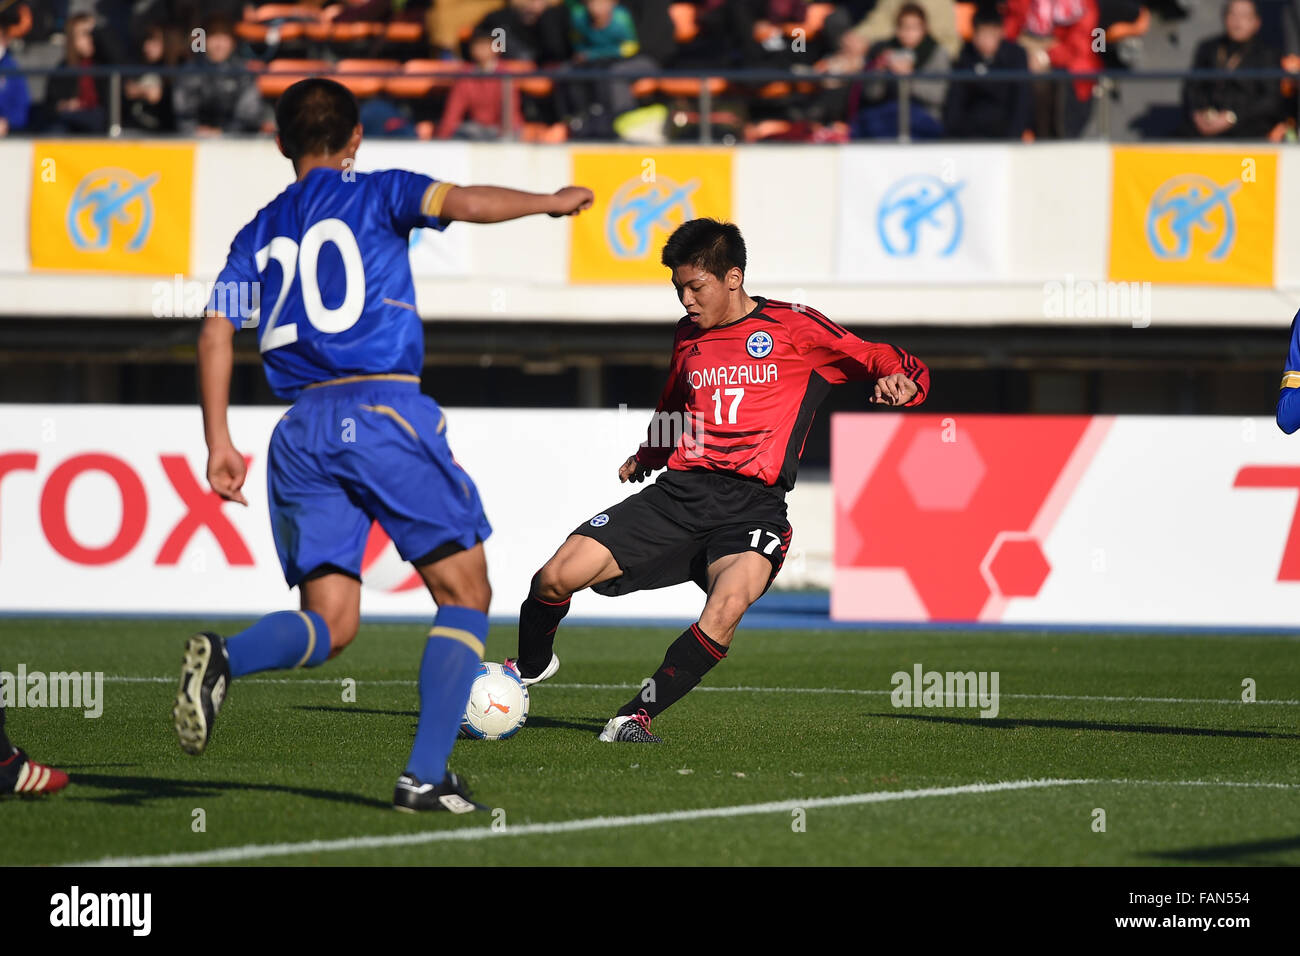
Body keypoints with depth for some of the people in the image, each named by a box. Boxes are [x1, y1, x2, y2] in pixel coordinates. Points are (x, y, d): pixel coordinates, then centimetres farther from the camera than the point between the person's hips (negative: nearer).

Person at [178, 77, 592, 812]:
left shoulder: (260, 232, 19)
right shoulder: (375, 194, 7)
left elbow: (217, 330, 10)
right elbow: (460, 203, -10)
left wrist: (219, 443, 10)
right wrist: (550, 201, 5)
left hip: (303, 433, 4)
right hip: (384, 408, -4)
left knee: (330, 624, 4)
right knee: (465, 593, 6)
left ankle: (224, 656, -28)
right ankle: (426, 775, -7)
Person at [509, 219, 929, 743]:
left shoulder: (795, 327, 2)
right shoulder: (688, 335, 18)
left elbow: (903, 368, 1)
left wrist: (898, 381, -19)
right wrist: (645, 458, 28)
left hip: (752, 506, -4)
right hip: (679, 491, 4)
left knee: (726, 608, -35)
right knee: (558, 576, -11)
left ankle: (636, 716, -22)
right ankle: (531, 665, 20)